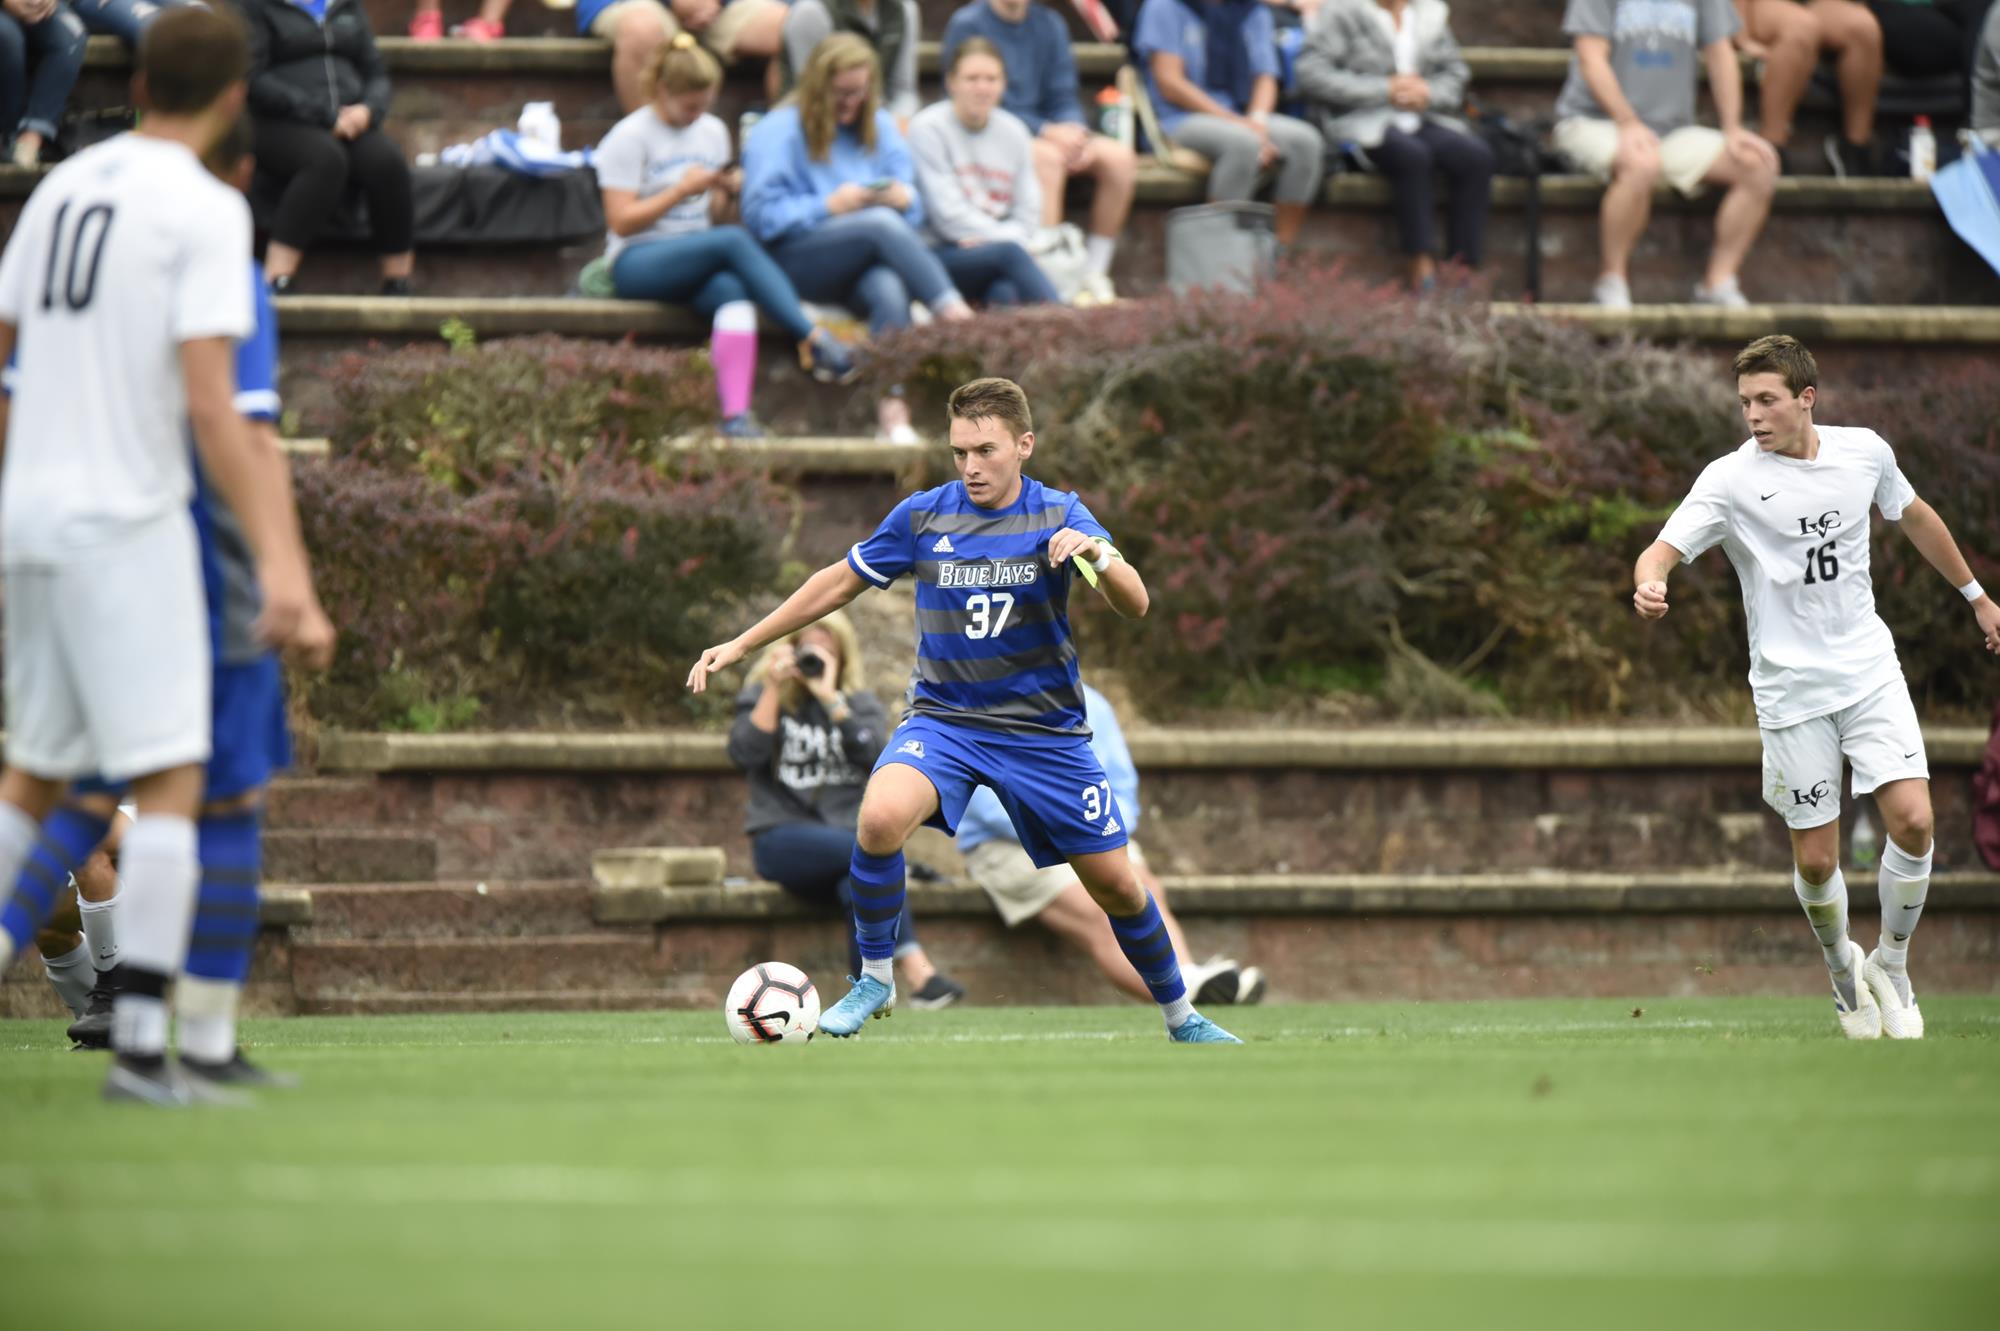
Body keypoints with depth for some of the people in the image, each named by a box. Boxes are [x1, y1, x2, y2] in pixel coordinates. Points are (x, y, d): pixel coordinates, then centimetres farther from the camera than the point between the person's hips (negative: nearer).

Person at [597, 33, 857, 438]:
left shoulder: (713, 132, 16)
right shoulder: (629, 139, -3)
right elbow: (622, 221, -9)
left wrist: (726, 191, -2)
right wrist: (683, 190, -13)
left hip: (696, 260, 5)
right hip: (635, 263, -5)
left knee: (733, 291, -35)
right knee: (735, 241, -34)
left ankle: (737, 414, -49)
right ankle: (812, 340, -37)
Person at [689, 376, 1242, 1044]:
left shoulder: (1058, 515, -5)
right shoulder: (923, 516, -2)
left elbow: (1134, 605, -17)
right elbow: (839, 582, 10)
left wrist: (1098, 554, -38)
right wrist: (741, 645, 10)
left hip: (1044, 731, 0)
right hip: (943, 719, 0)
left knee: (1117, 886, 2)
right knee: (880, 818, -31)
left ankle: (1181, 1018, 27)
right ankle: (876, 979, -11)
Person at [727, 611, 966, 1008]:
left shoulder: (861, 704, 16)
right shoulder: (763, 699, 12)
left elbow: (874, 753, -7)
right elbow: (745, 753, -9)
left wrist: (831, 698, -12)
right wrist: (773, 689, -11)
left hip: (847, 834, 2)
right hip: (782, 838, -2)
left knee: (860, 884, -37)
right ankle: (916, 968, -42)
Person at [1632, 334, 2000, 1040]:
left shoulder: (1864, 451, 0)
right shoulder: (1729, 479, -11)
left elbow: (1915, 517, 18)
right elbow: (1665, 547, -21)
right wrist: (1649, 584, -45)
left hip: (1870, 670, 2)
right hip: (1791, 688, -2)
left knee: (1913, 822, -13)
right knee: (1816, 861, 0)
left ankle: (1891, 967, 11)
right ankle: (1842, 968, 31)